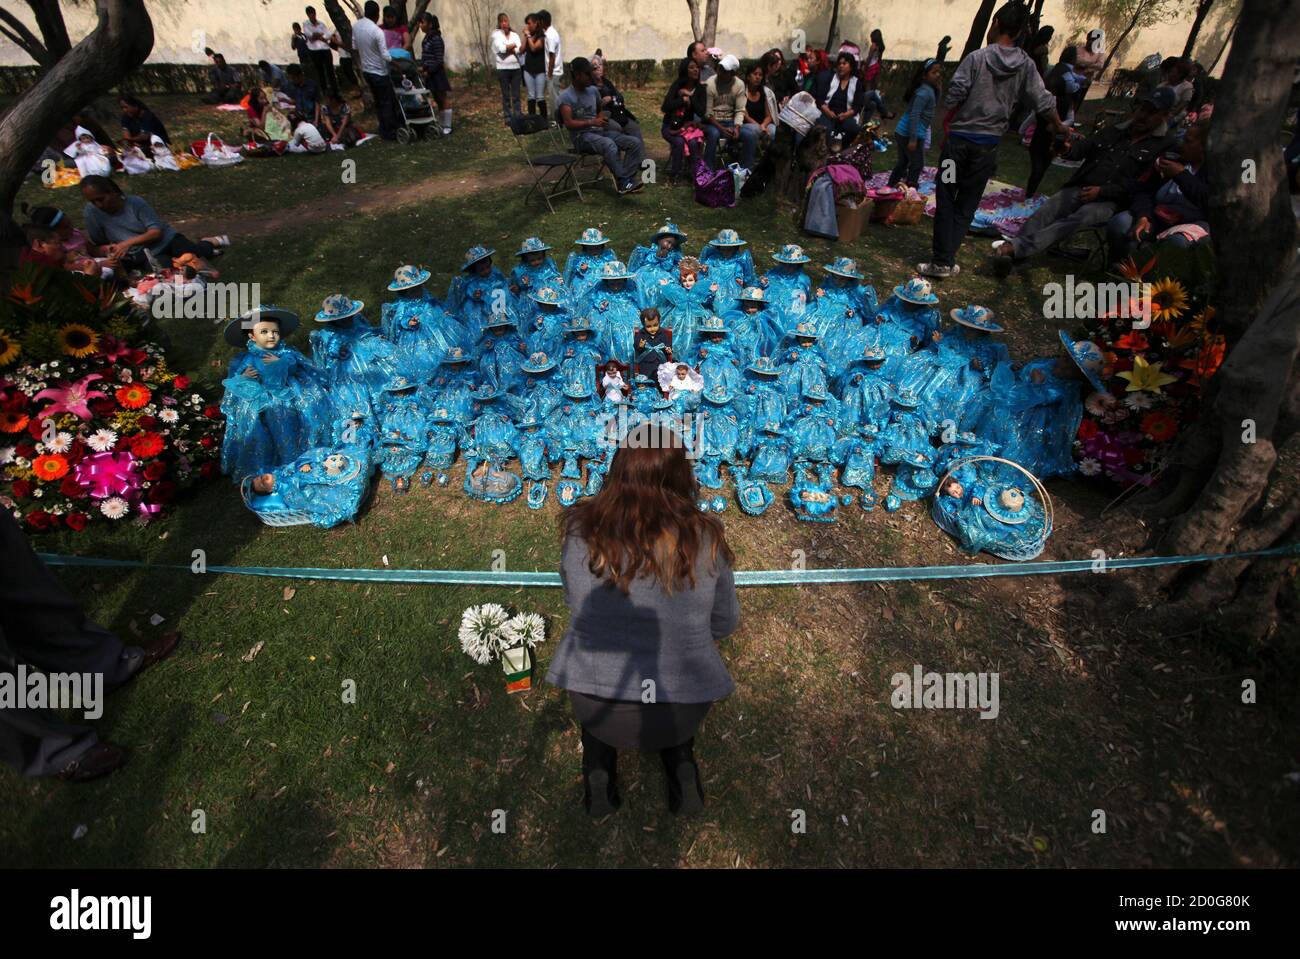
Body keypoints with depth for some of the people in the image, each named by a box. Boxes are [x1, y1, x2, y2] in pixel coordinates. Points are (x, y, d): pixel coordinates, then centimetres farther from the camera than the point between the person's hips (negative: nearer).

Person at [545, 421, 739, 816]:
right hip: (684, 711, 1)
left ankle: (599, 769, 19)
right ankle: (682, 765, 18)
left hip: (596, 708, 0)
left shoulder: (584, 529, -16)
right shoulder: (705, 537, -14)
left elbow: (577, 606, -1)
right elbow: (725, 624, -1)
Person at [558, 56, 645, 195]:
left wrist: (602, 118, 6)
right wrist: (592, 122, -20)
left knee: (635, 142, -13)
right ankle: (624, 181, -33)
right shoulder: (566, 96, -7)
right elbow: (568, 123, -16)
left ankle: (625, 181, -24)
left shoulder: (593, 90, 14)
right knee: (609, 144, -39)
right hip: (581, 136, -7)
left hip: (600, 131, 7)